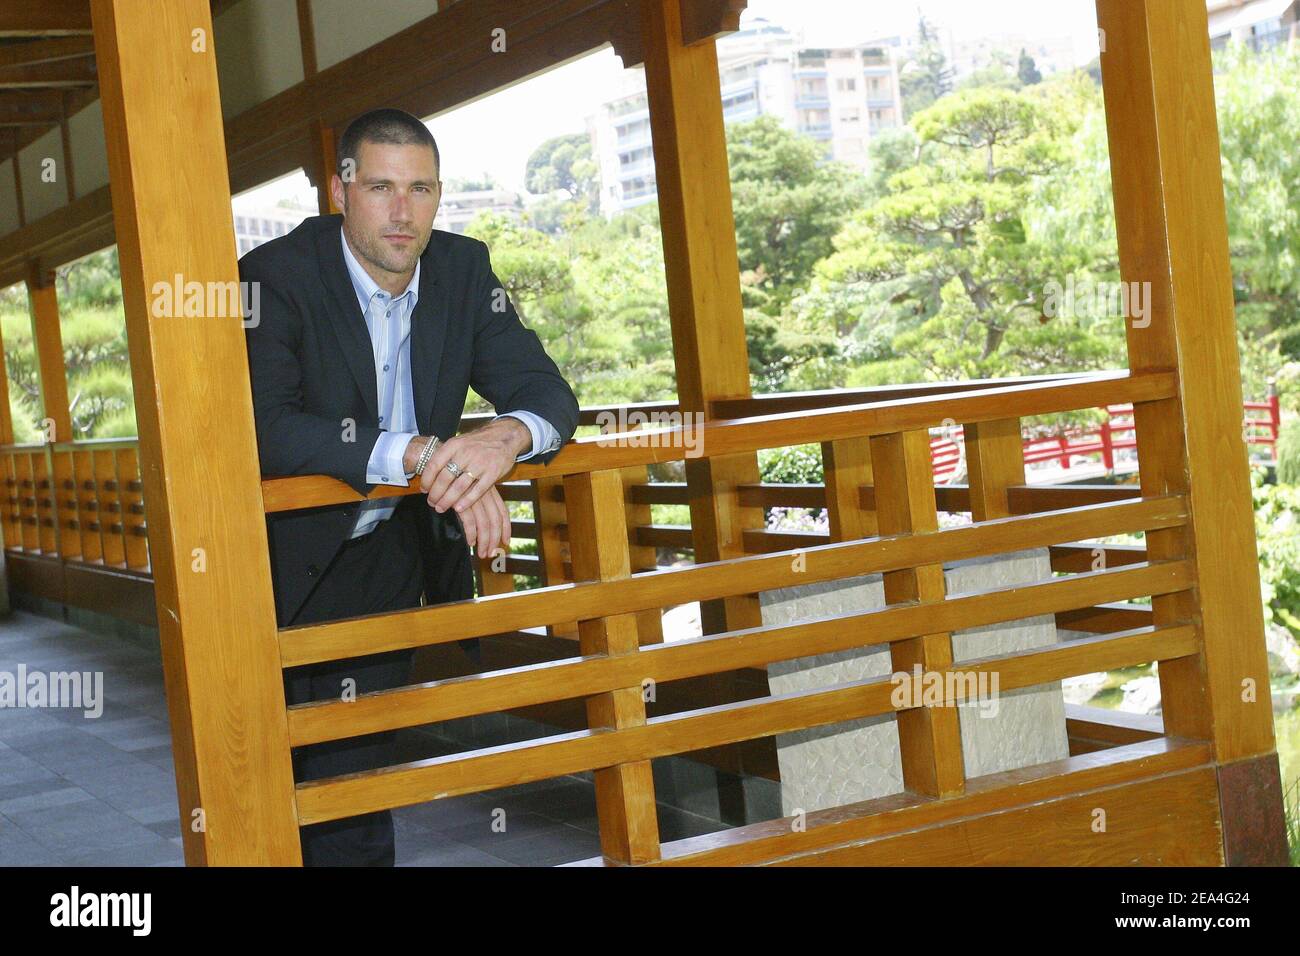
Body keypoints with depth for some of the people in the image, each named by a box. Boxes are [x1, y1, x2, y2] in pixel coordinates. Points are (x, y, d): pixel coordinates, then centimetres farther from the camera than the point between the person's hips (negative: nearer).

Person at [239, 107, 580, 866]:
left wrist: (506, 436, -31)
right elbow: (262, 428, -31)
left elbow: (546, 392, -4)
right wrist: (422, 454, -40)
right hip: (290, 558, -3)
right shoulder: (275, 277, -19)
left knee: (357, 773, 6)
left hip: (391, 554, 4)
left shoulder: (463, 270, -3)